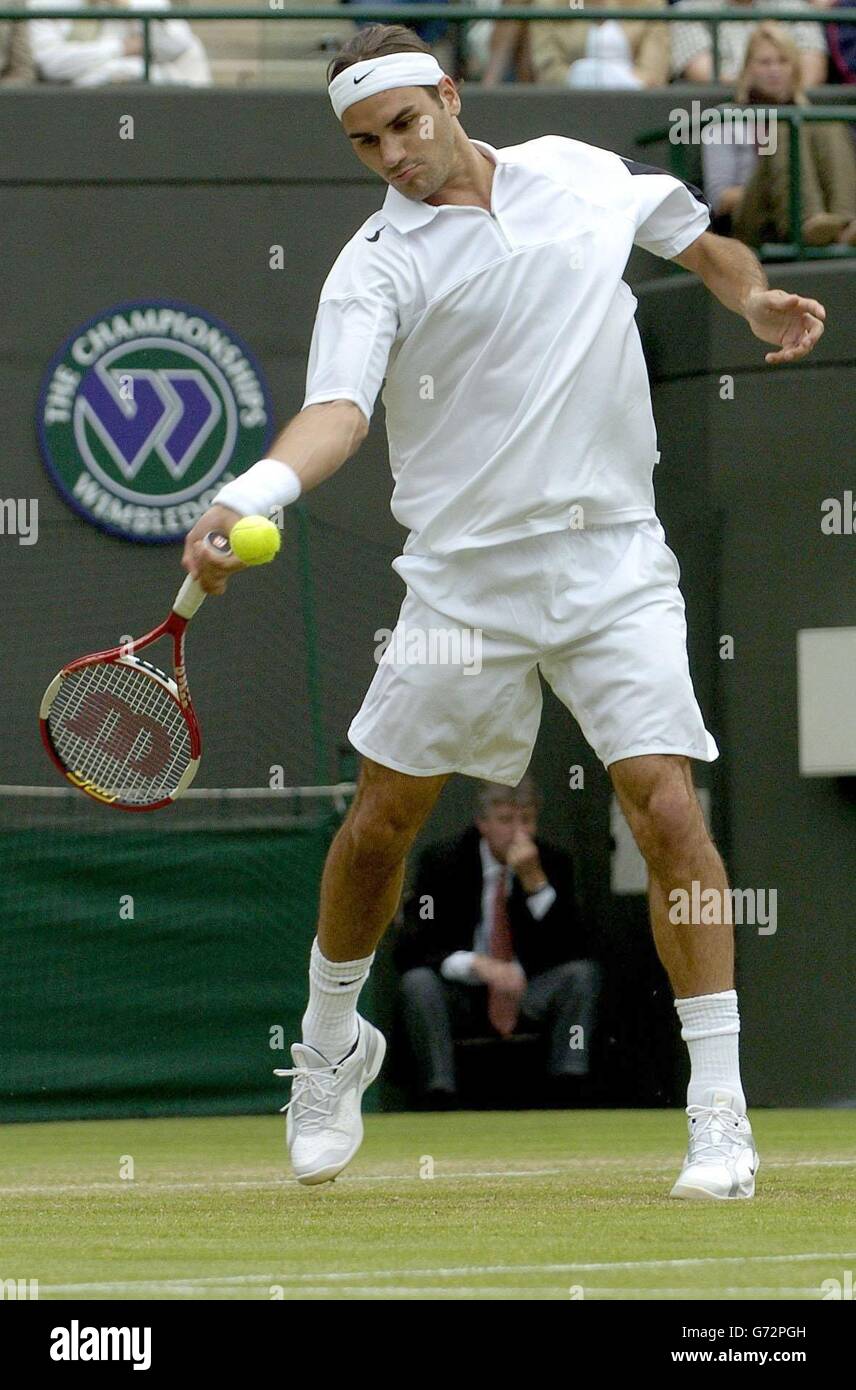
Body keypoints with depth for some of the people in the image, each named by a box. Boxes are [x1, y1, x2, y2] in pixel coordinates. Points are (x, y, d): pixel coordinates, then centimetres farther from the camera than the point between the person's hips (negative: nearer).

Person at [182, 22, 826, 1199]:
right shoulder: (376, 268, -5)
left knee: (666, 808, -12)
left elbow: (701, 240, 25)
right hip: (463, 578, -1)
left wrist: (757, 299, 3)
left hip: (616, 568, 1)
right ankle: (332, 1046, 33)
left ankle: (720, 1113, -6)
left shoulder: (584, 174, 7)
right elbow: (337, 408, -21)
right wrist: (248, 498, -40)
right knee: (383, 819, 5)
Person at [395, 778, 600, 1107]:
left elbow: (572, 949, -9)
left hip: (527, 999, 2)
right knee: (418, 982, -32)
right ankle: (438, 1102, -34)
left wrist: (535, 881, -20)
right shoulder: (443, 861, -4)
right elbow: (408, 948, -12)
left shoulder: (553, 863, 1)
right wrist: (475, 964, -29)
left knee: (582, 972, -24)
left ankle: (567, 1098, -30)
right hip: (461, 999, -2)